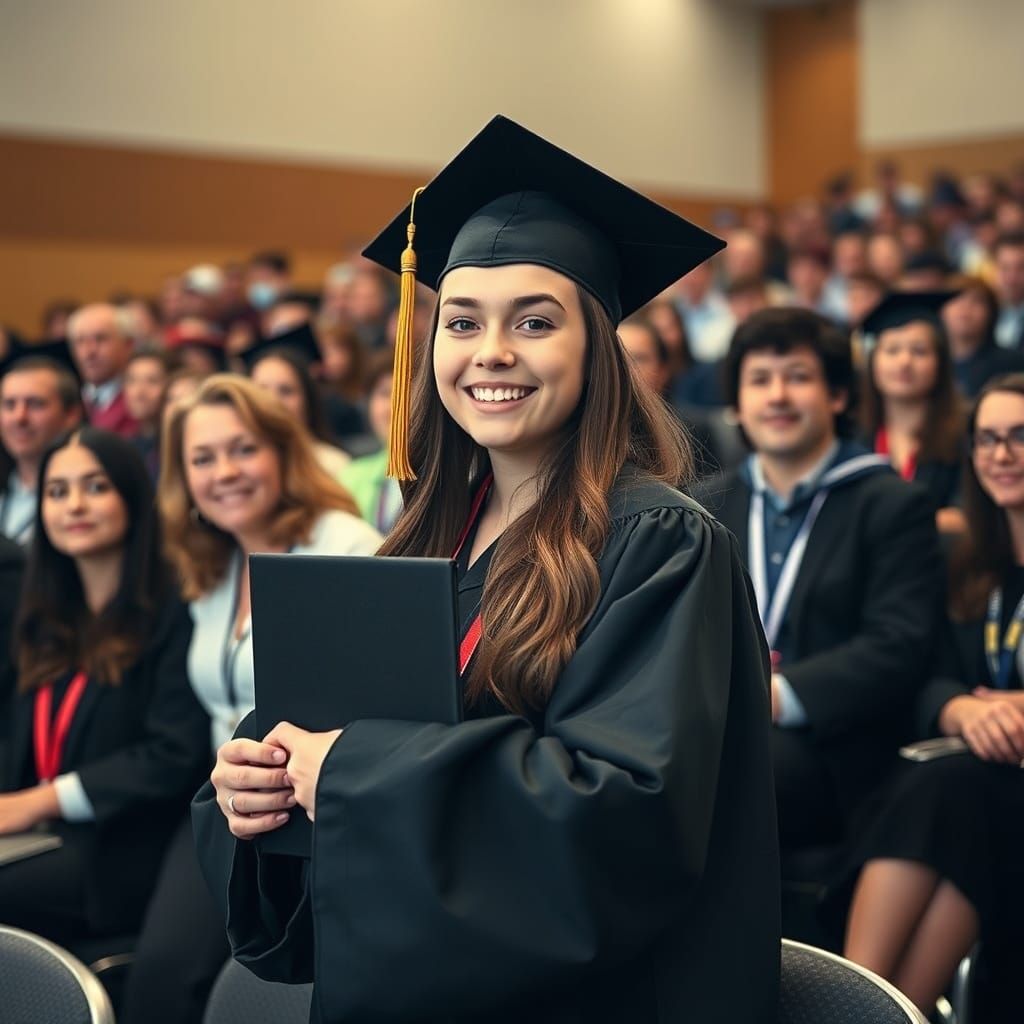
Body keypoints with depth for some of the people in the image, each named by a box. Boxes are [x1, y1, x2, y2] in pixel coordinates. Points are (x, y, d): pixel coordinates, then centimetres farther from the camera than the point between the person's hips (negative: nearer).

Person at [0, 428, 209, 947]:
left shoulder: (173, 615, -5)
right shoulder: (47, 622, 19)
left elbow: (177, 755, -12)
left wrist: (42, 802, -15)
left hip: (120, 854, -6)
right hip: (46, 842, 6)